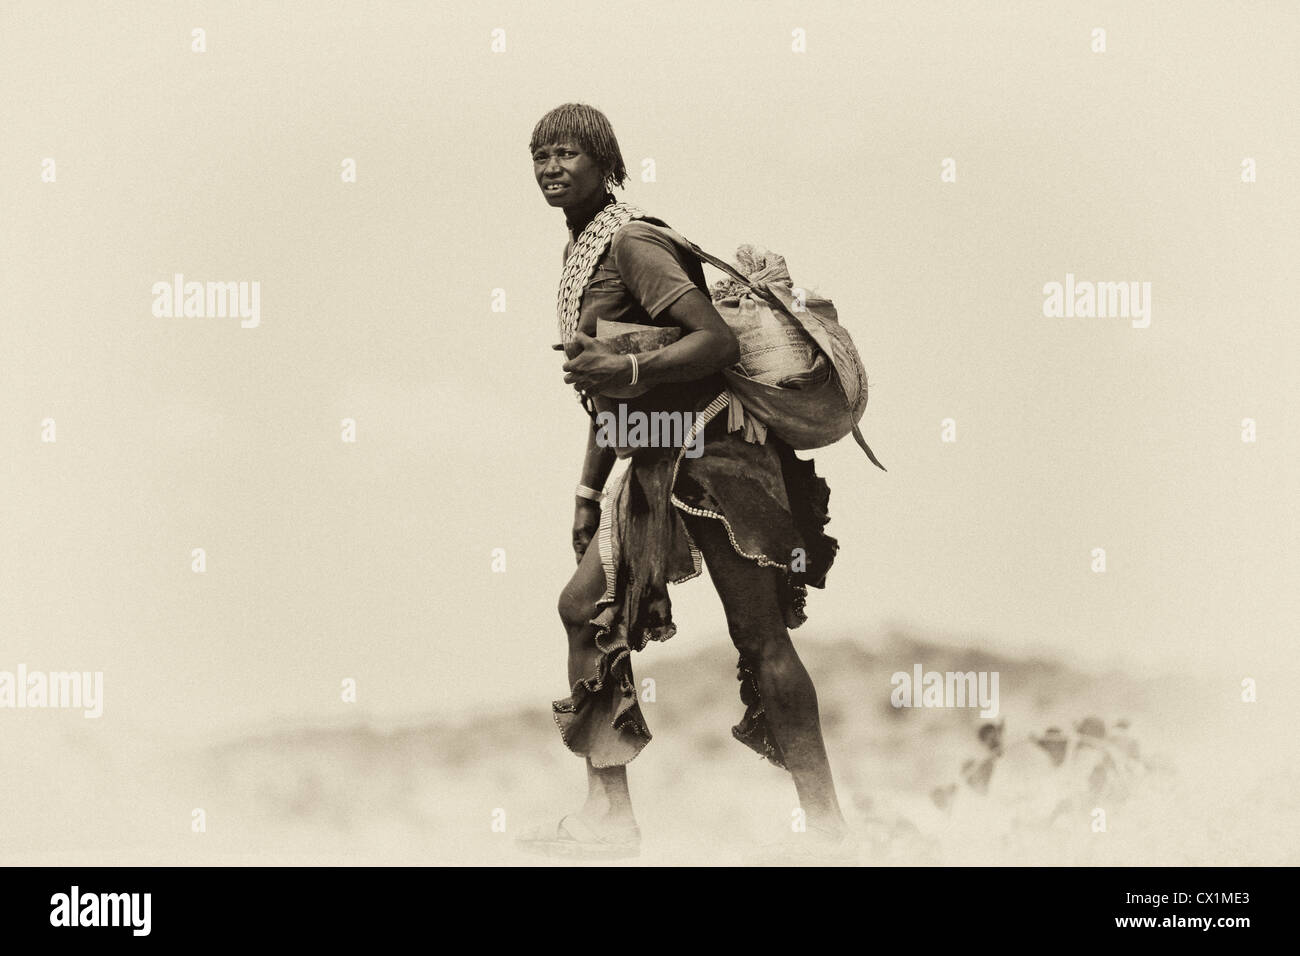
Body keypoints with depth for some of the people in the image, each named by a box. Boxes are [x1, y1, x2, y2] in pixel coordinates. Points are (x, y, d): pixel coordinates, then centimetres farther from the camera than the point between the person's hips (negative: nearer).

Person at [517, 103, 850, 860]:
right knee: (587, 606, 6)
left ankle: (828, 825, -2)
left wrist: (631, 371, -34)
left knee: (761, 635, -8)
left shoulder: (632, 245, -14)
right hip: (653, 463, 10)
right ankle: (610, 817, 12)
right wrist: (590, 491, 21)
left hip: (711, 450, -10)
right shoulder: (579, 253, 15)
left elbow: (720, 342, -24)